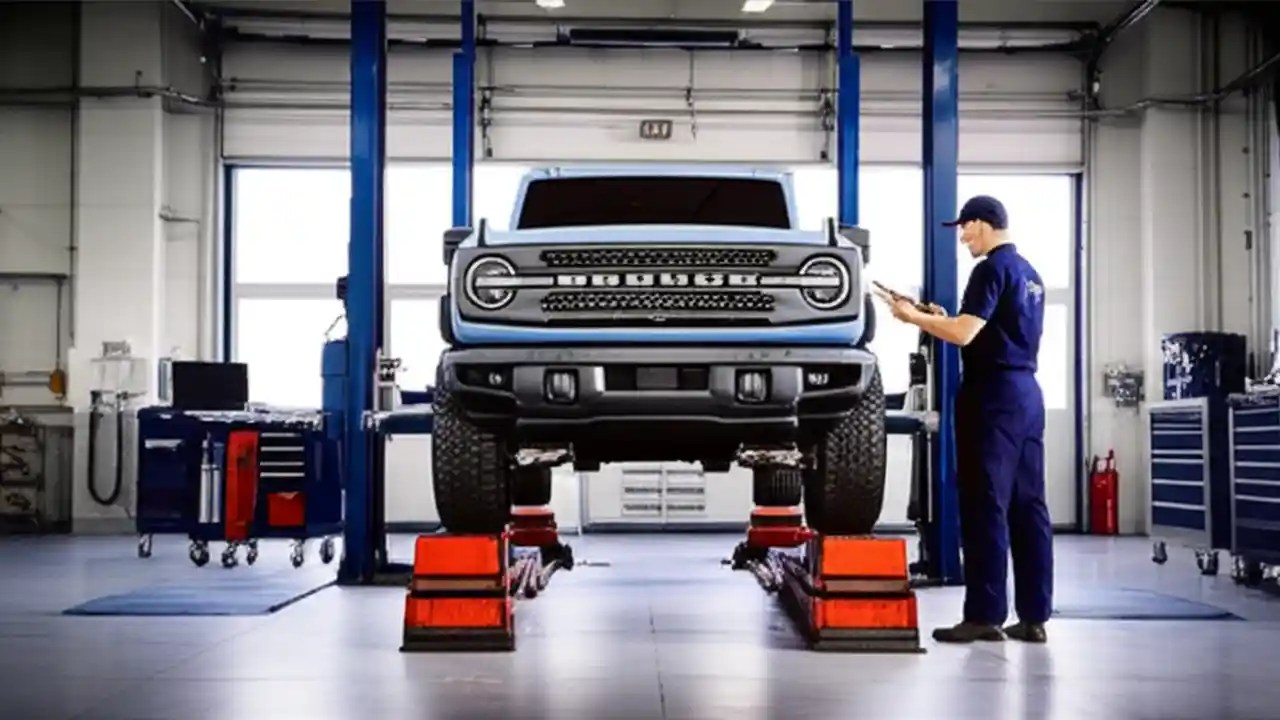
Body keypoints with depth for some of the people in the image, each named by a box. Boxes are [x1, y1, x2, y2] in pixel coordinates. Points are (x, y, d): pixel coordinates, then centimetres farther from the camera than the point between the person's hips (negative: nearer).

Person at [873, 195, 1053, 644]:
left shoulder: (992, 269, -10)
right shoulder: (1029, 274, 18)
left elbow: (964, 335, -17)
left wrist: (914, 317, -4)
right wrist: (945, 321, 20)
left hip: (993, 394, -9)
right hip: (1027, 392, 9)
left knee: (986, 506, -6)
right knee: (1028, 505, 7)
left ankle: (985, 615, -5)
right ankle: (1034, 616, 9)